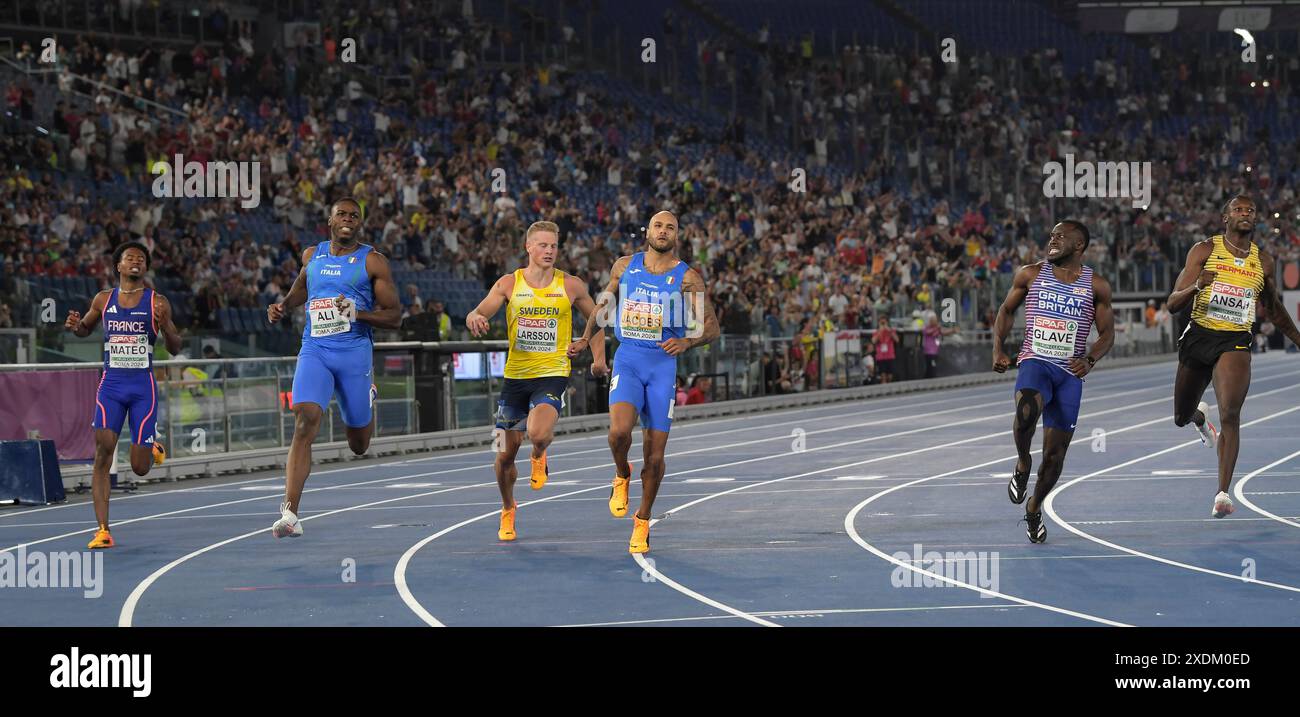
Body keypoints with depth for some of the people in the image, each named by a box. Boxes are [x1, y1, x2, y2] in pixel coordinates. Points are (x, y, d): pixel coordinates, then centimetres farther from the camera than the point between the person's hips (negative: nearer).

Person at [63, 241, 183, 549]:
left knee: (140, 468, -2)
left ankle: (152, 449, 38)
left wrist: (165, 327, -18)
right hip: (111, 384, 1)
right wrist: (74, 326, -2)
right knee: (103, 451, -16)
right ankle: (103, 530, -15)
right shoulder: (104, 299, 6)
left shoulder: (157, 302, 0)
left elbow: (175, 349, 3)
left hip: (143, 387, -1)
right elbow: (86, 329, 22)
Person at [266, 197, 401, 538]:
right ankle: (290, 514, -25)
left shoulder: (372, 261, -1)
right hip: (314, 350, 1)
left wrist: (357, 312, -18)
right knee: (304, 423, -21)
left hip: (355, 352, -1)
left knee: (359, 445, 11)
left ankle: (369, 398, 49)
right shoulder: (312, 255, 11)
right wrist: (283, 305, 12)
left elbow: (395, 317, -3)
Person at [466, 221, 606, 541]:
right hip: (516, 375, 2)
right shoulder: (509, 283, 1)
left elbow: (596, 319, 15)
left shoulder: (571, 286, 1)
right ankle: (508, 509, 35)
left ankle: (539, 457, 10)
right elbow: (477, 314, -5)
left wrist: (598, 356, 4)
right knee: (506, 454, 7)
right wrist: (475, 319, -30)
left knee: (538, 434, -29)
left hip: (553, 374, -2)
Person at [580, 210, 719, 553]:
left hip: (663, 364, -1)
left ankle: (643, 519, 22)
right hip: (627, 360, 1)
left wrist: (687, 341, -24)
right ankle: (622, 476, 7)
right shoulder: (625, 266, 5)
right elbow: (606, 301, 24)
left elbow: (712, 327, -5)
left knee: (655, 455, 0)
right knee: (619, 430, -26)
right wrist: (586, 338, 26)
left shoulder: (687, 277, -3)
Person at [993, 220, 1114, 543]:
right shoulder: (1031, 274, 5)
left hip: (1070, 373, 1)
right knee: (1026, 411, -36)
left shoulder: (1096, 286, 4)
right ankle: (1023, 464, -6)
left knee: (1055, 453, 2)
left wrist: (1089, 360, -12)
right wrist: (998, 349, 2)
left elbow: (1107, 334, 8)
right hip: (1035, 362, -1)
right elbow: (1007, 310, 17)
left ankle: (1034, 509, 26)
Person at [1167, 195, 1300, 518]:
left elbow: (1273, 309, 24)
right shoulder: (1204, 250, -1)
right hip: (1198, 337, 0)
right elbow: (1173, 304, -7)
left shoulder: (1263, 261, 8)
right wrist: (1196, 286, -27)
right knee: (1181, 418, 15)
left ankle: (1223, 494, -22)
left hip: (1235, 343, 0)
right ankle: (1200, 416, 55)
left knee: (1230, 415, -20)